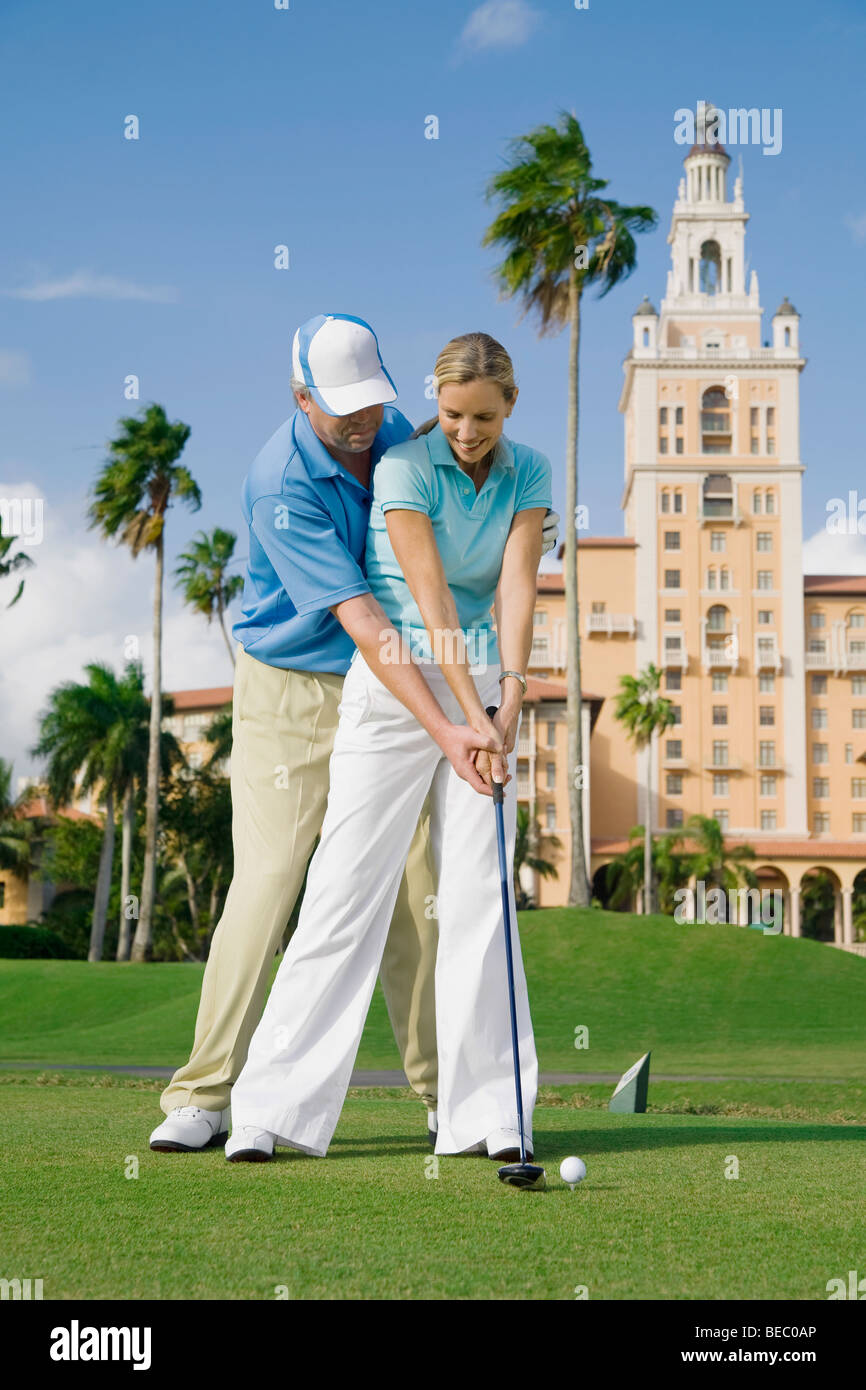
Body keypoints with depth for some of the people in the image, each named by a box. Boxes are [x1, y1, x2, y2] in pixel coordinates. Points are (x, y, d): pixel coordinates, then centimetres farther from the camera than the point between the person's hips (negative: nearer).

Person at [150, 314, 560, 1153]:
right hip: (290, 696, -5)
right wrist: (443, 729, -33)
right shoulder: (281, 486, -21)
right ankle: (202, 1098, -3)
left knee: (414, 889, 3)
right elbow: (359, 617, -28)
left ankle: (443, 1090, 12)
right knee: (265, 885, -11)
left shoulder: (392, 432, 0)